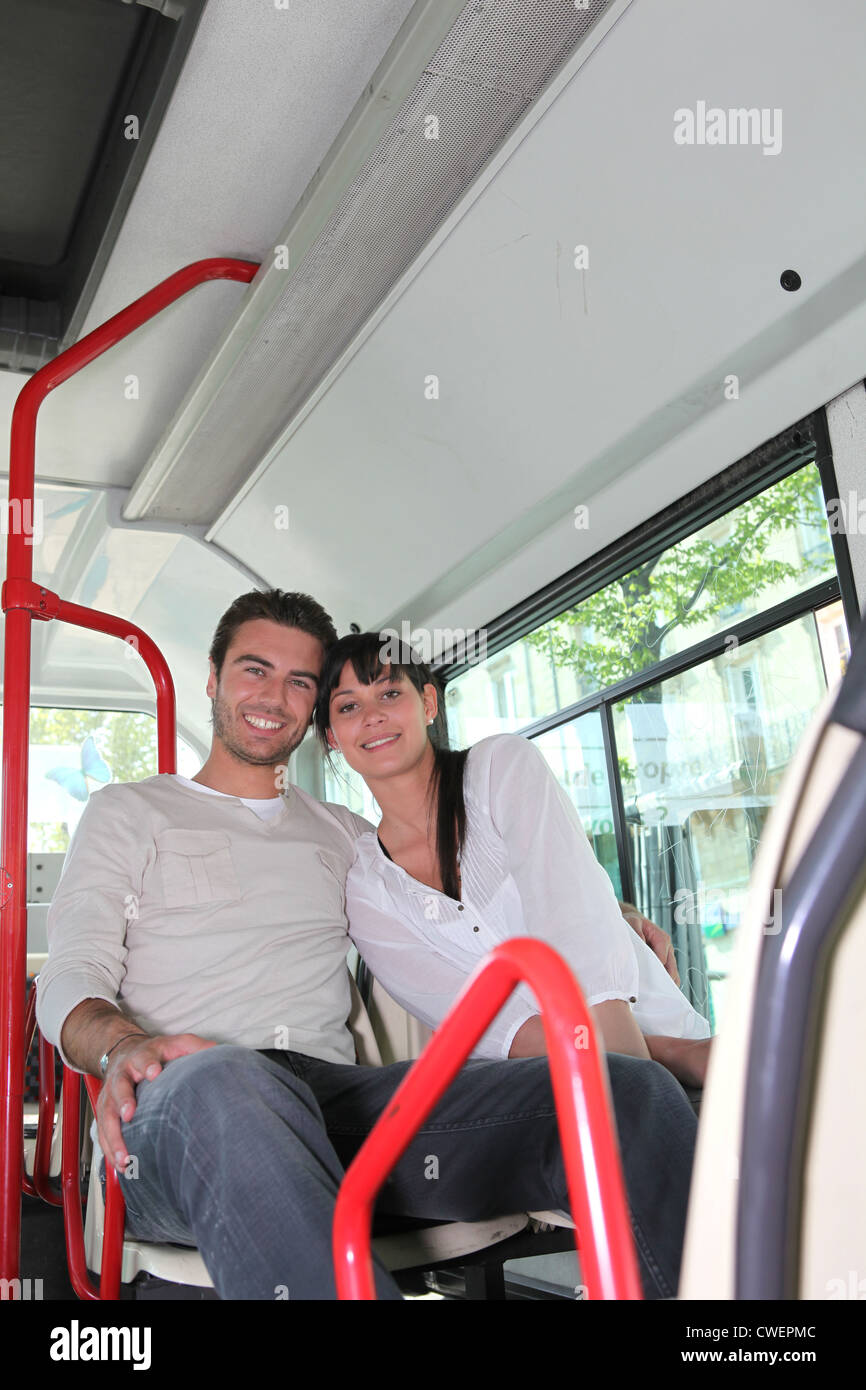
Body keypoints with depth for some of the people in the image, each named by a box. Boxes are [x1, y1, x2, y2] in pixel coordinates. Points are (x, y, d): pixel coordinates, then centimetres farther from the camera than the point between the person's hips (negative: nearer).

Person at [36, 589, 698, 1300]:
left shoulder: (343, 833, 30)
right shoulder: (129, 811, 20)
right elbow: (70, 981, 7)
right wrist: (124, 1046, -19)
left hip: (339, 1097, 3)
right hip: (181, 1103, -3)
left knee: (632, 1090, -22)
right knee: (219, 1083, -45)